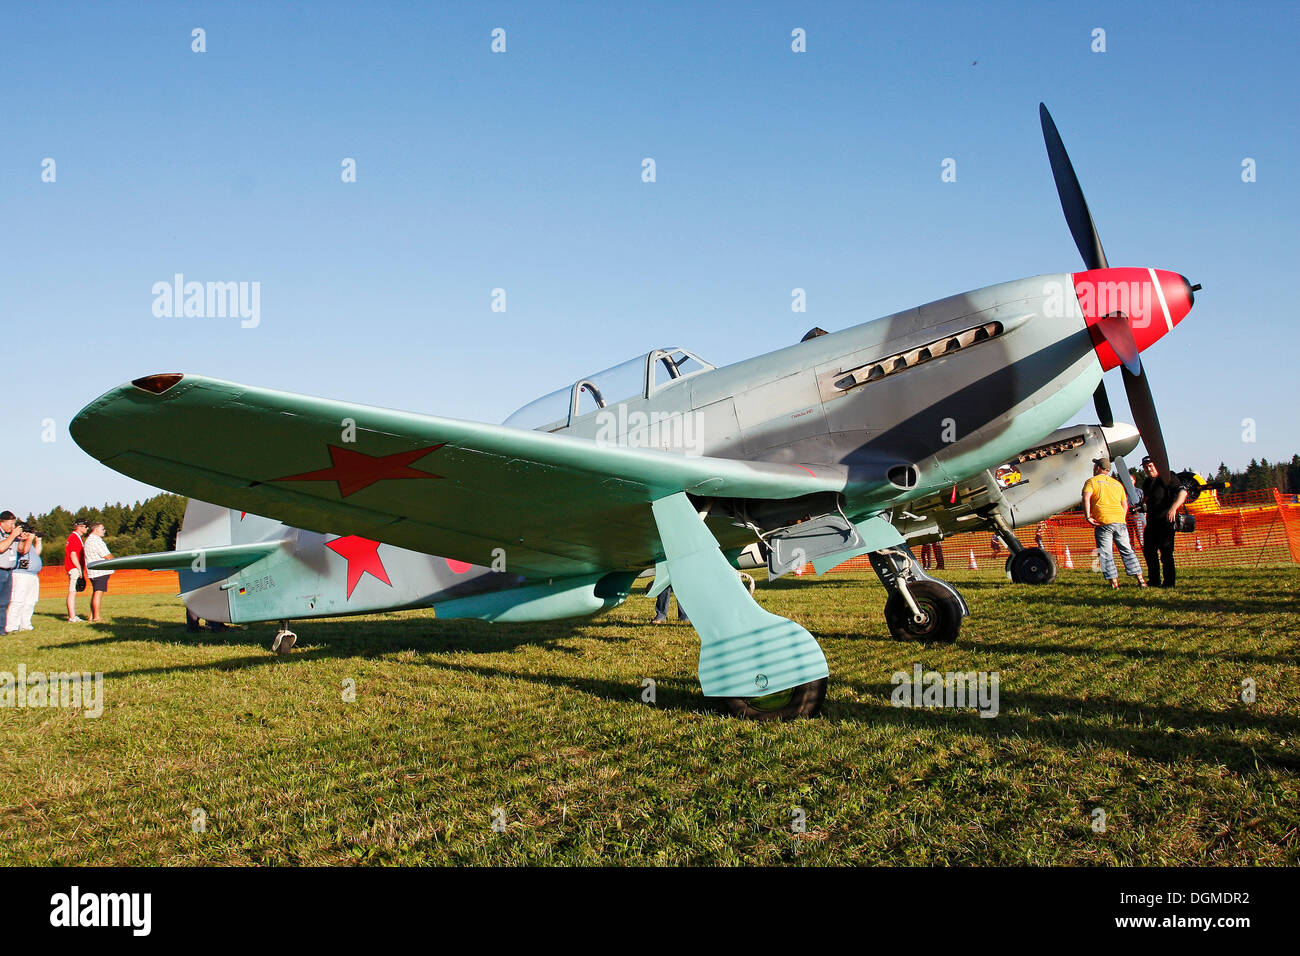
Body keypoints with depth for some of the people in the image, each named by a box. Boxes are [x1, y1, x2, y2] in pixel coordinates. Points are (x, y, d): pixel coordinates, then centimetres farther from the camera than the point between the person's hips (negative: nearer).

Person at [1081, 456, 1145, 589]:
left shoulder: (1092, 481, 4)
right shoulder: (1117, 483, 21)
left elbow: (1086, 498, -12)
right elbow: (1125, 504, 20)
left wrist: (1088, 517, -12)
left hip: (1103, 522, -5)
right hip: (1120, 521, 5)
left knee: (1105, 553, 0)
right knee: (1127, 550, 10)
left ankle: (1114, 582, -4)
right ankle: (1140, 579, 8)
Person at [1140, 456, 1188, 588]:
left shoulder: (1167, 478, -7)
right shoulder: (1146, 483, 18)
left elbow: (1183, 492, -19)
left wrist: (1173, 508, -30)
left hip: (1166, 521, -8)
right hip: (1152, 521, 8)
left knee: (1166, 552, -8)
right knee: (1148, 550, 10)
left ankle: (1169, 582, -2)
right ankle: (1155, 581, 20)